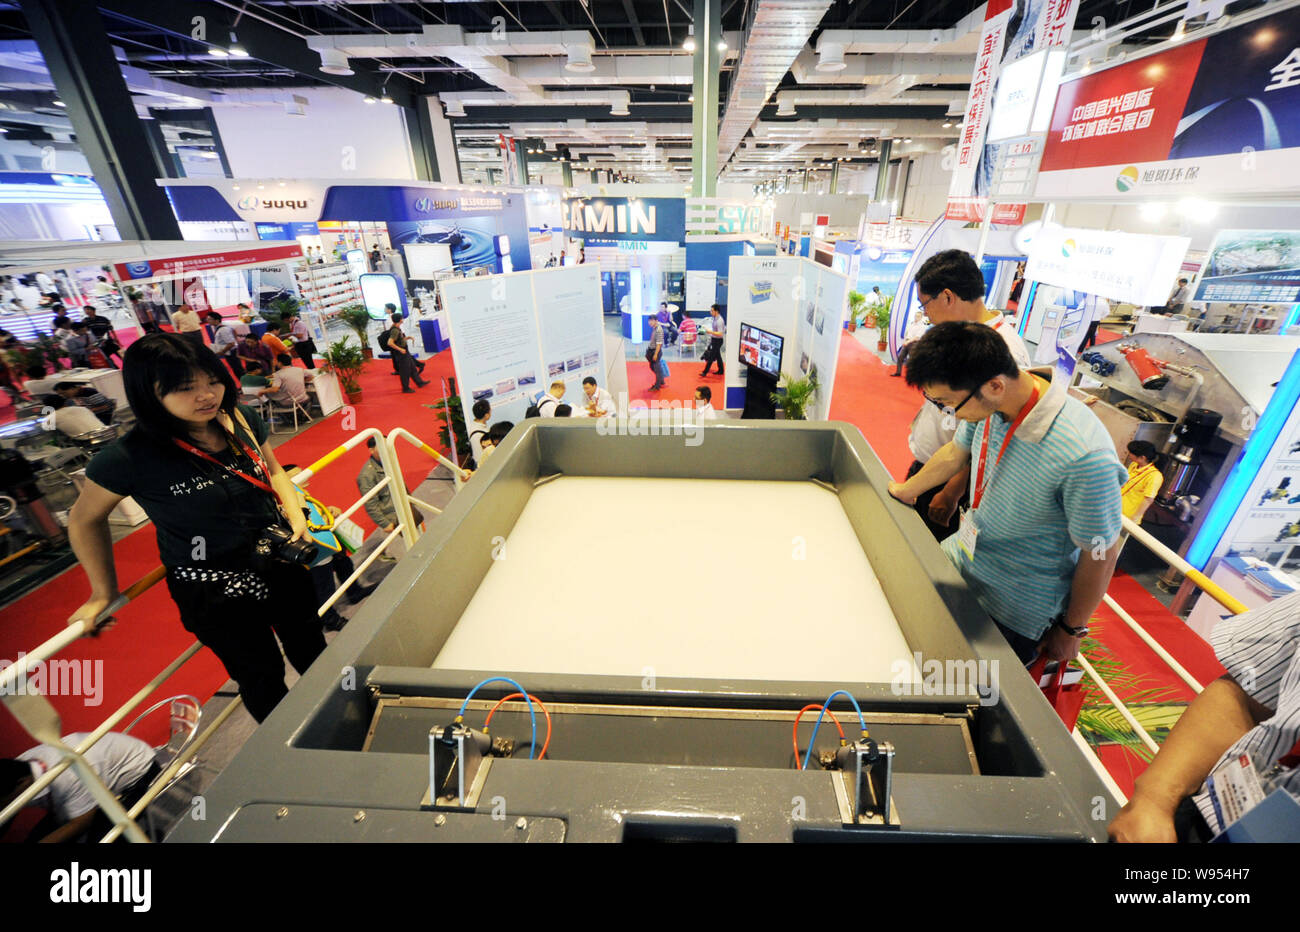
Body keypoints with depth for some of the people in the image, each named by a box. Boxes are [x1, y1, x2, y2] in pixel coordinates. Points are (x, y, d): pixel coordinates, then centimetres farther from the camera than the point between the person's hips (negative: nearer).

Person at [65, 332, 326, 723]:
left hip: (281, 563, 4)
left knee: (311, 650, 24)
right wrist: (103, 593, 3)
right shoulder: (130, 458, -21)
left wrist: (295, 516, -7)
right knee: (263, 678, 16)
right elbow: (85, 520, -3)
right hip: (215, 592, -4)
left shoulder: (242, 420, -10)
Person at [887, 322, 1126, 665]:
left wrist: (1071, 631, -4)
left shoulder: (1084, 456, -34)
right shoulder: (989, 404, -15)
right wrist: (904, 490, 25)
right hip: (957, 558, 6)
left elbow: (1101, 554, -20)